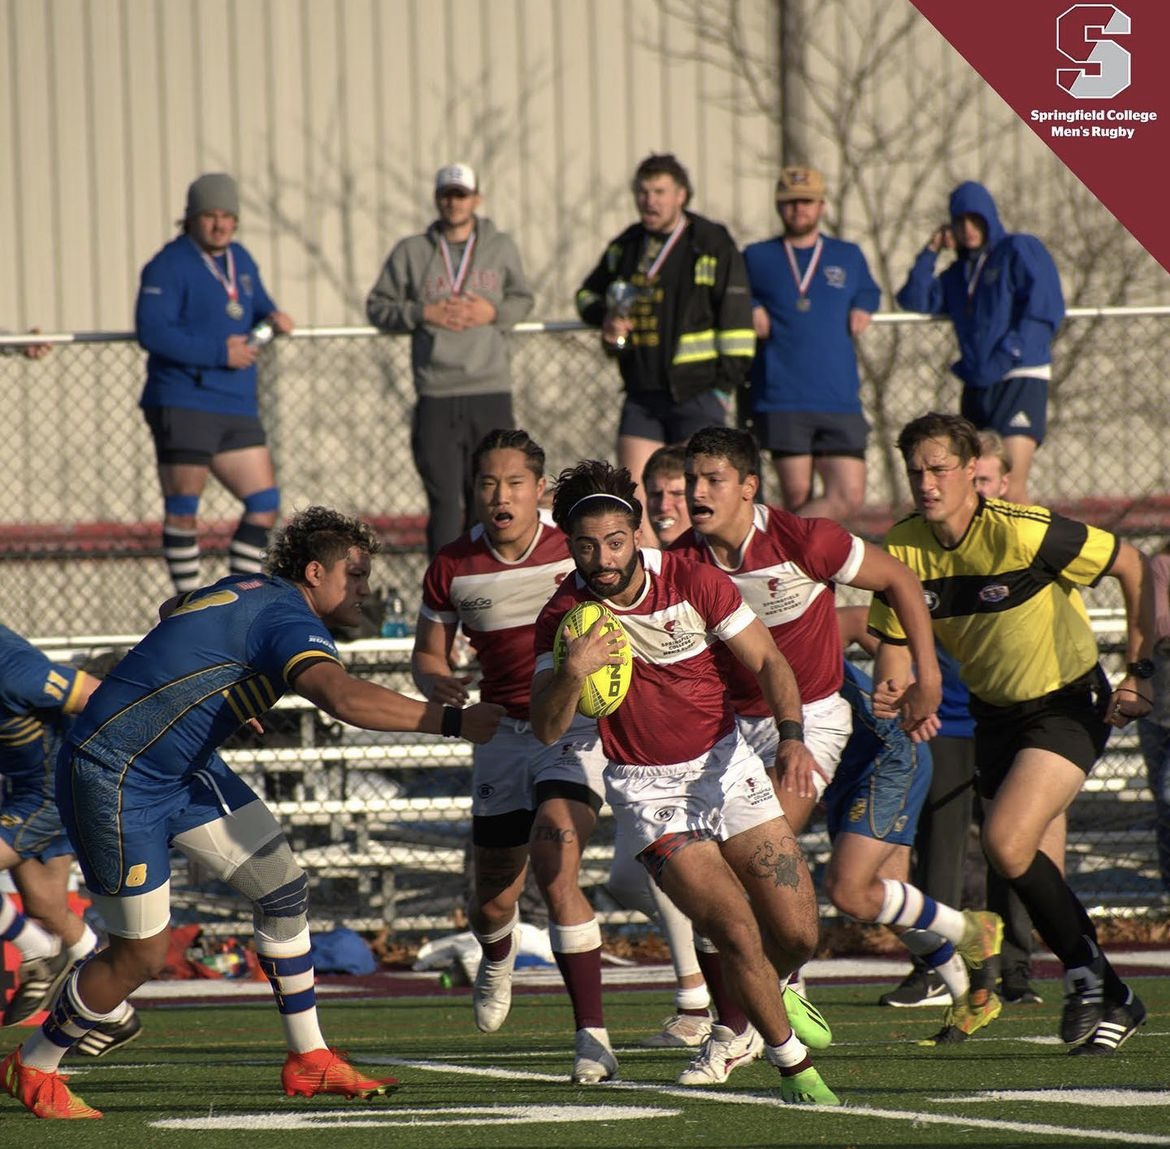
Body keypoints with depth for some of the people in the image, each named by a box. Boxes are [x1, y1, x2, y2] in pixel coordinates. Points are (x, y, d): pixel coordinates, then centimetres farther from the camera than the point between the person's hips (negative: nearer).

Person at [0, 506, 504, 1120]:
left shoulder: (249, 589, 7)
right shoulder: (287, 619, -23)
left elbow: (173, 608, 29)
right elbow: (345, 697, -42)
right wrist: (454, 721, -45)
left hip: (182, 767, 10)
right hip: (114, 781, -10)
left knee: (282, 886, 4)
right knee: (141, 954, -3)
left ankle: (308, 1059, 11)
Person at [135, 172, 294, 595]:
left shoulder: (240, 260, 15)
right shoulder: (169, 266, -9)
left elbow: (258, 307, 28)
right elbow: (152, 331, -20)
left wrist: (273, 320, 3)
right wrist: (218, 352, -20)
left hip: (237, 409, 8)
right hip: (183, 406, -8)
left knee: (264, 504, 5)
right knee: (182, 509, -2)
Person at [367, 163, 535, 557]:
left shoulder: (501, 248, 9)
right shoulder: (411, 252, 5)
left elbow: (522, 299, 17)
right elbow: (378, 306, 7)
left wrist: (494, 312, -4)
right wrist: (423, 314, -9)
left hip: (491, 394, 1)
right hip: (436, 395, -1)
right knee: (444, 499, -5)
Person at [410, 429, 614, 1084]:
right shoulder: (454, 567, 0)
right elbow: (429, 653, 13)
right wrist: (439, 685, -11)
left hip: (577, 728, -4)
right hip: (504, 733, 4)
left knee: (554, 861, -27)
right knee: (493, 902, 9)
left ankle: (592, 1033, -26)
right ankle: (499, 955, 51)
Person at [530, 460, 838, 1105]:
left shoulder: (693, 582, -10)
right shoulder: (564, 617, -11)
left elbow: (767, 662, -5)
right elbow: (547, 731, -13)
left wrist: (791, 734, -21)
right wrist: (570, 675, -33)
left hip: (725, 767, 2)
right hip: (647, 791, -2)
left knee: (797, 934, -2)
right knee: (738, 931, -18)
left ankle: (735, 1026, 29)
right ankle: (792, 1063, 2)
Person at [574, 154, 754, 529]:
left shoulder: (714, 245, -5)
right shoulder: (625, 246, 11)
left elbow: (736, 319, -5)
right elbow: (589, 293, 25)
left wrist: (727, 382, -11)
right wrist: (604, 316, 2)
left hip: (697, 391, -5)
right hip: (642, 392, 5)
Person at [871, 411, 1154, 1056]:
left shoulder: (1025, 533, -24)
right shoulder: (903, 550, -8)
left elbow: (1136, 569, -13)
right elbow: (894, 643, 1)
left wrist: (1141, 671, -12)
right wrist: (890, 691, -23)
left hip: (1069, 704, -6)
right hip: (995, 713, 6)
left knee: (1008, 844, -22)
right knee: (1039, 874, 4)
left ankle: (1088, 975, -5)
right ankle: (1110, 1003, 19)